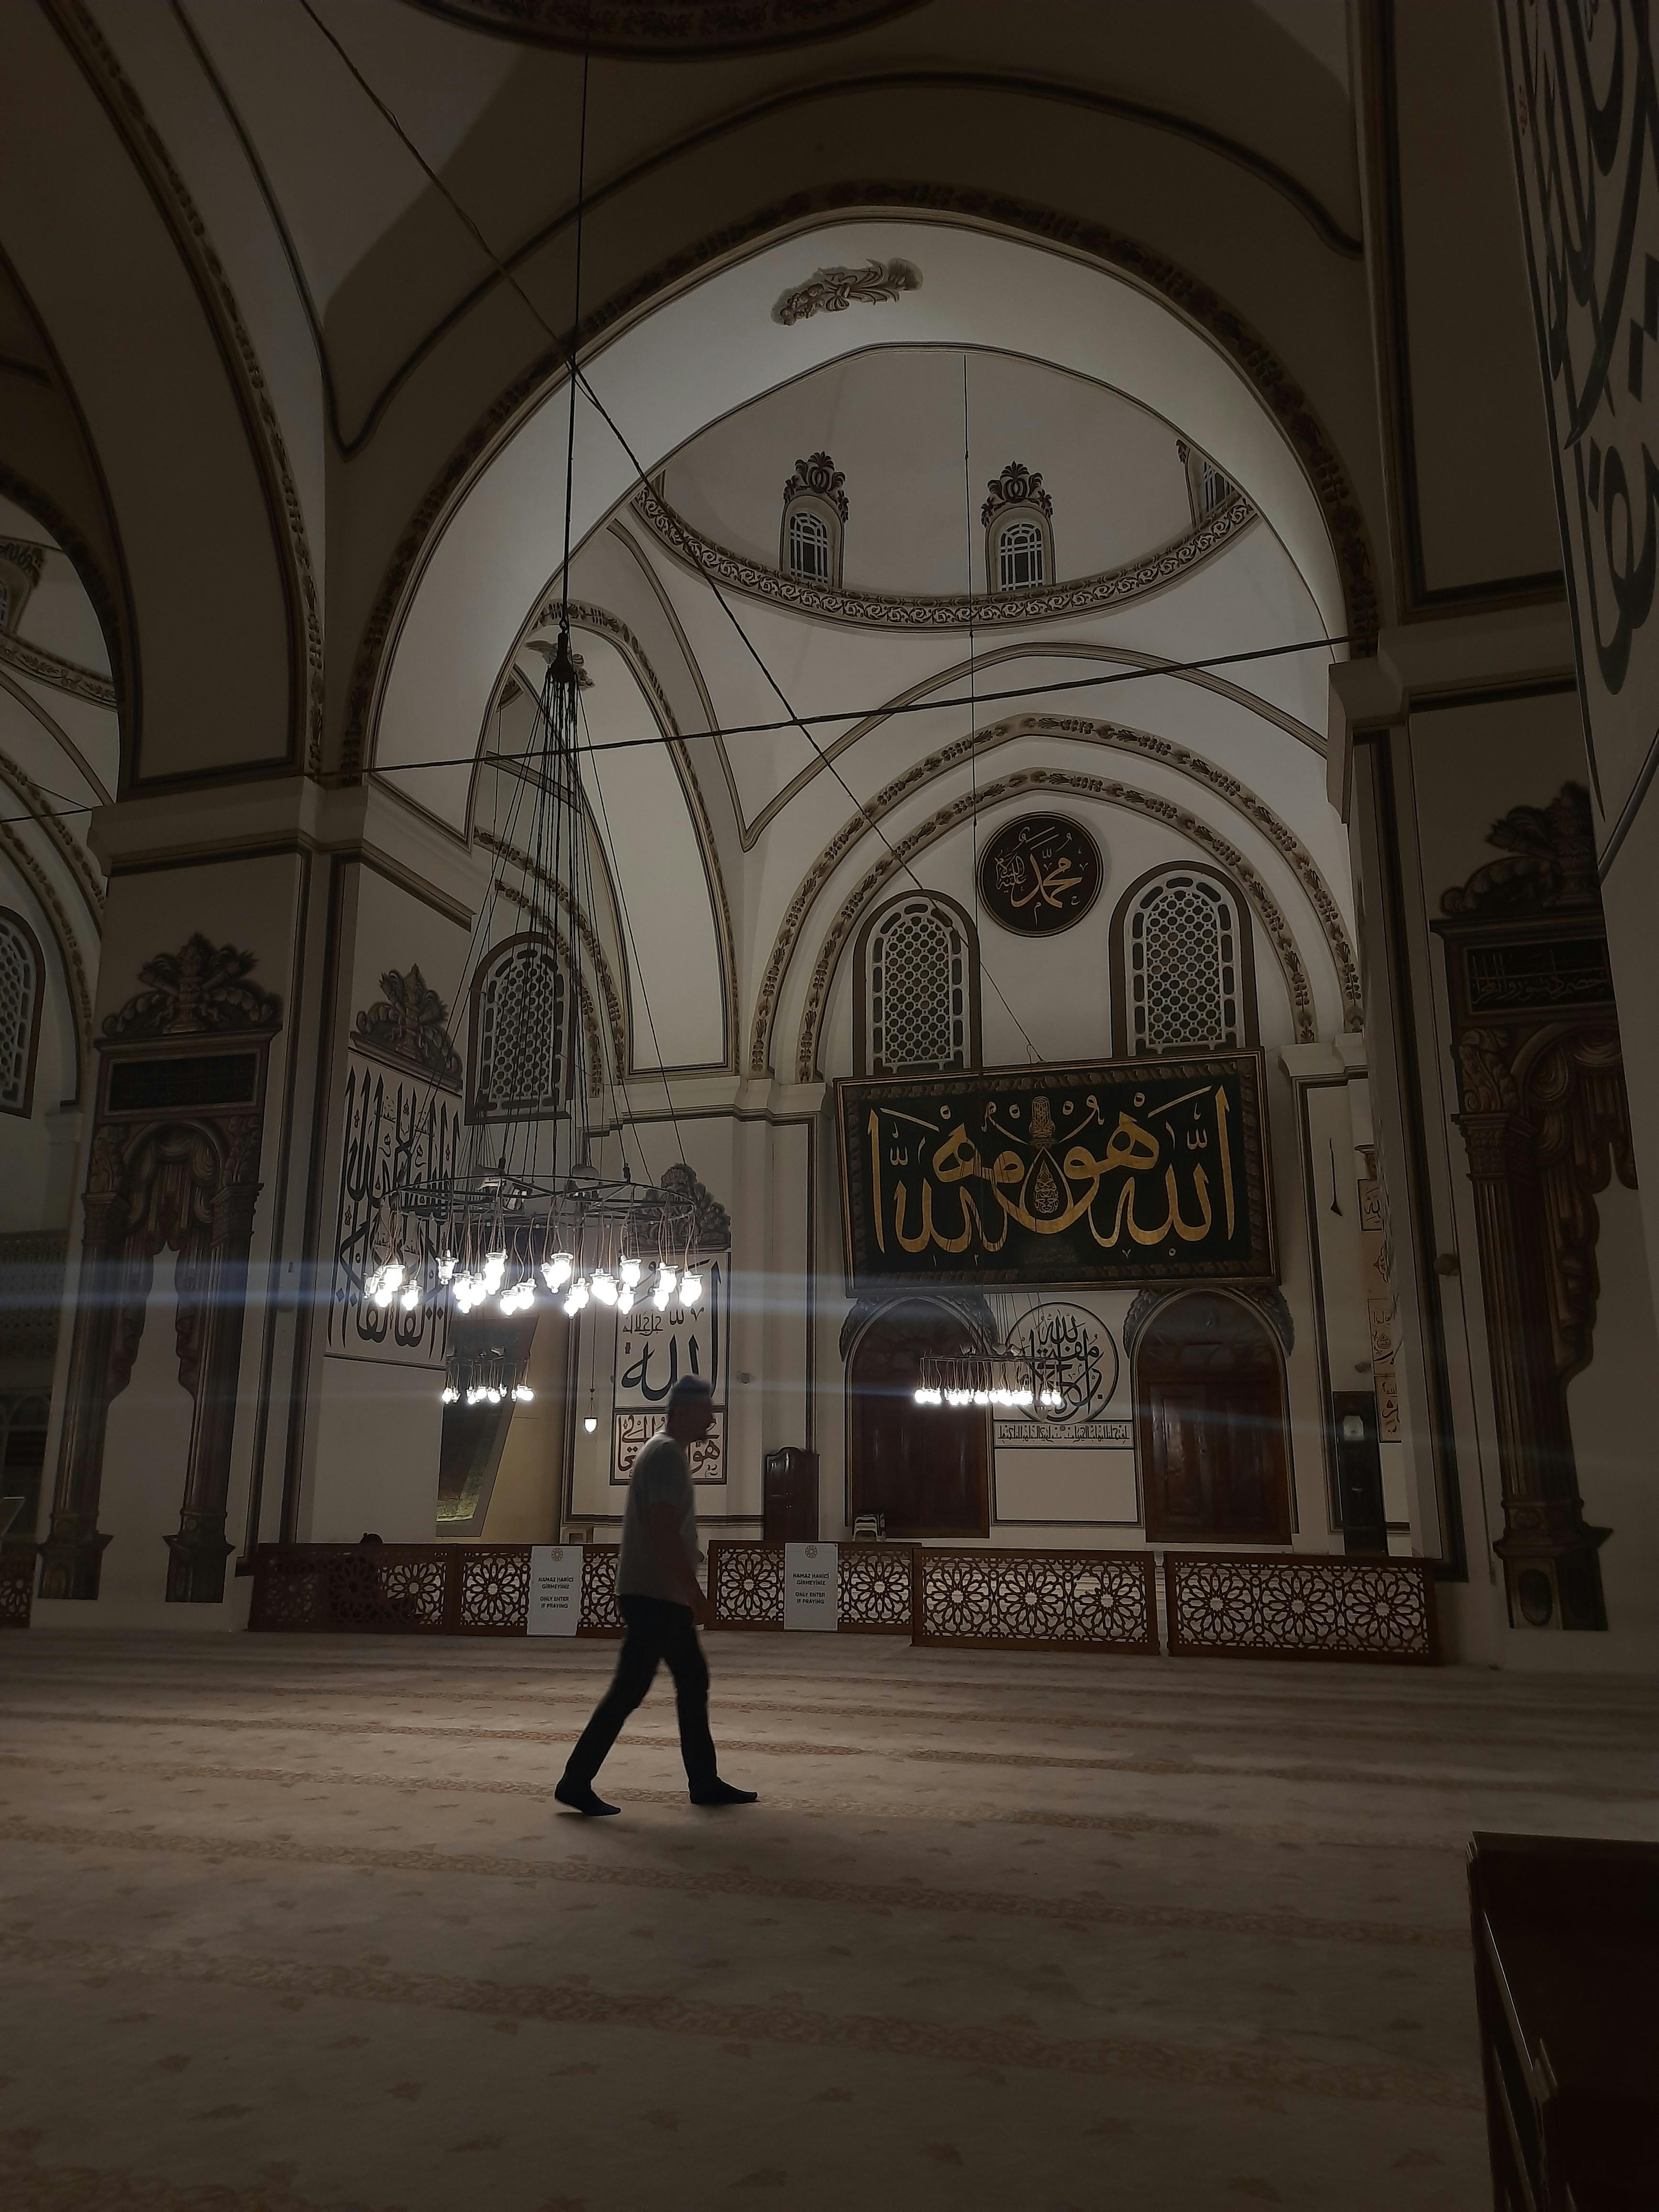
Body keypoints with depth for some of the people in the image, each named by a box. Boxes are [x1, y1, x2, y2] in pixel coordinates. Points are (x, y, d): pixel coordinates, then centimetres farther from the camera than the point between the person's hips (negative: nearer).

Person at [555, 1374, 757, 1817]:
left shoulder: (667, 1452, 16)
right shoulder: (667, 1454, -16)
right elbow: (664, 1532, -23)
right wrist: (696, 1592, -20)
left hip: (665, 1597, 10)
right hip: (654, 1595, -10)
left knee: (694, 1683, 12)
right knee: (630, 1689, -5)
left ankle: (705, 1782, 18)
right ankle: (576, 1781, 3)